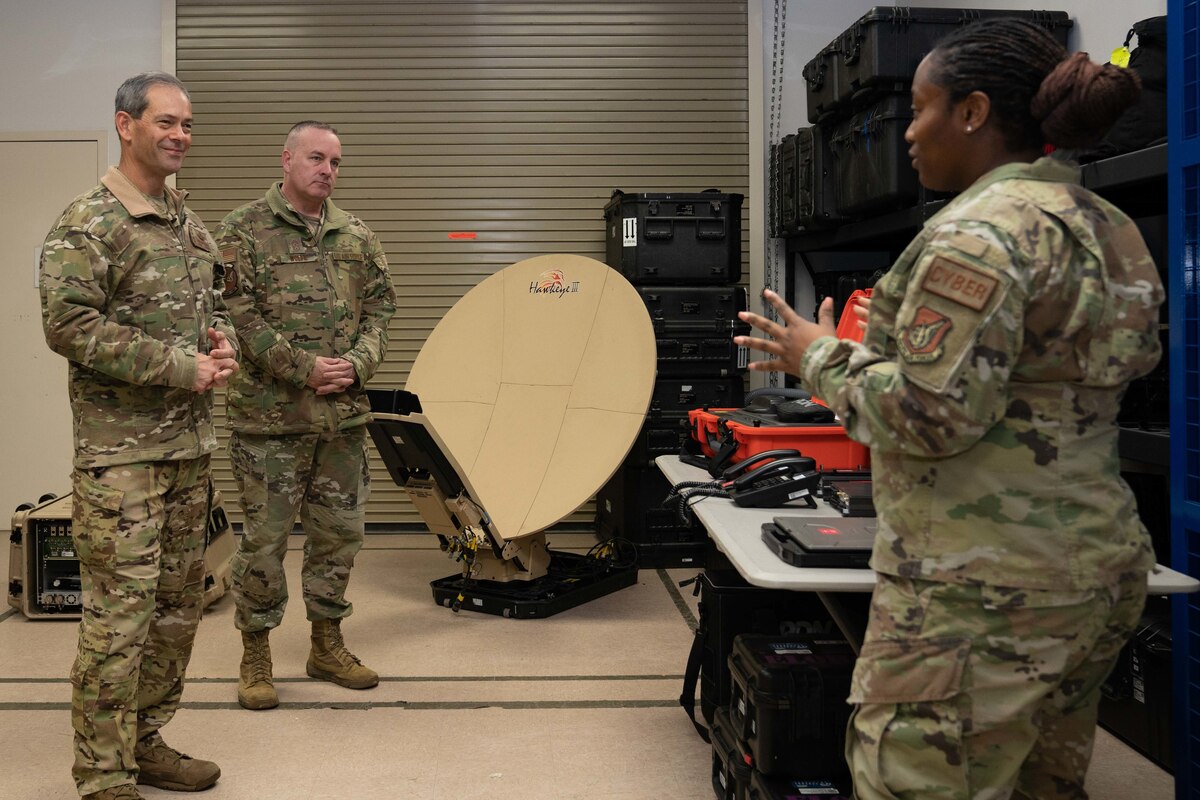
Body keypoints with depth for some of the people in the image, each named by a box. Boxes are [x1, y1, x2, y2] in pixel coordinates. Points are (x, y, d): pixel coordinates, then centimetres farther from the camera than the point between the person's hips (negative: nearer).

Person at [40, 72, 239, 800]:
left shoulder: (190, 225, 14)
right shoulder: (88, 224, -10)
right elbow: (69, 325, -18)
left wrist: (224, 341, 1)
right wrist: (181, 367, -19)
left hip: (190, 446, 8)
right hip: (121, 452, -8)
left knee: (180, 604, 14)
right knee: (120, 614, -4)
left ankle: (145, 740, 29)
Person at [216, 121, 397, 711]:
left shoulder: (356, 236, 12)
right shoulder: (243, 230, -3)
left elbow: (380, 307, 11)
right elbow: (241, 314, -10)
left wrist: (357, 364, -7)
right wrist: (304, 369, -16)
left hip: (344, 413, 5)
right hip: (269, 415, -5)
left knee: (339, 531, 12)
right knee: (264, 536, 2)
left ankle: (327, 644, 28)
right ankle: (255, 655, 18)